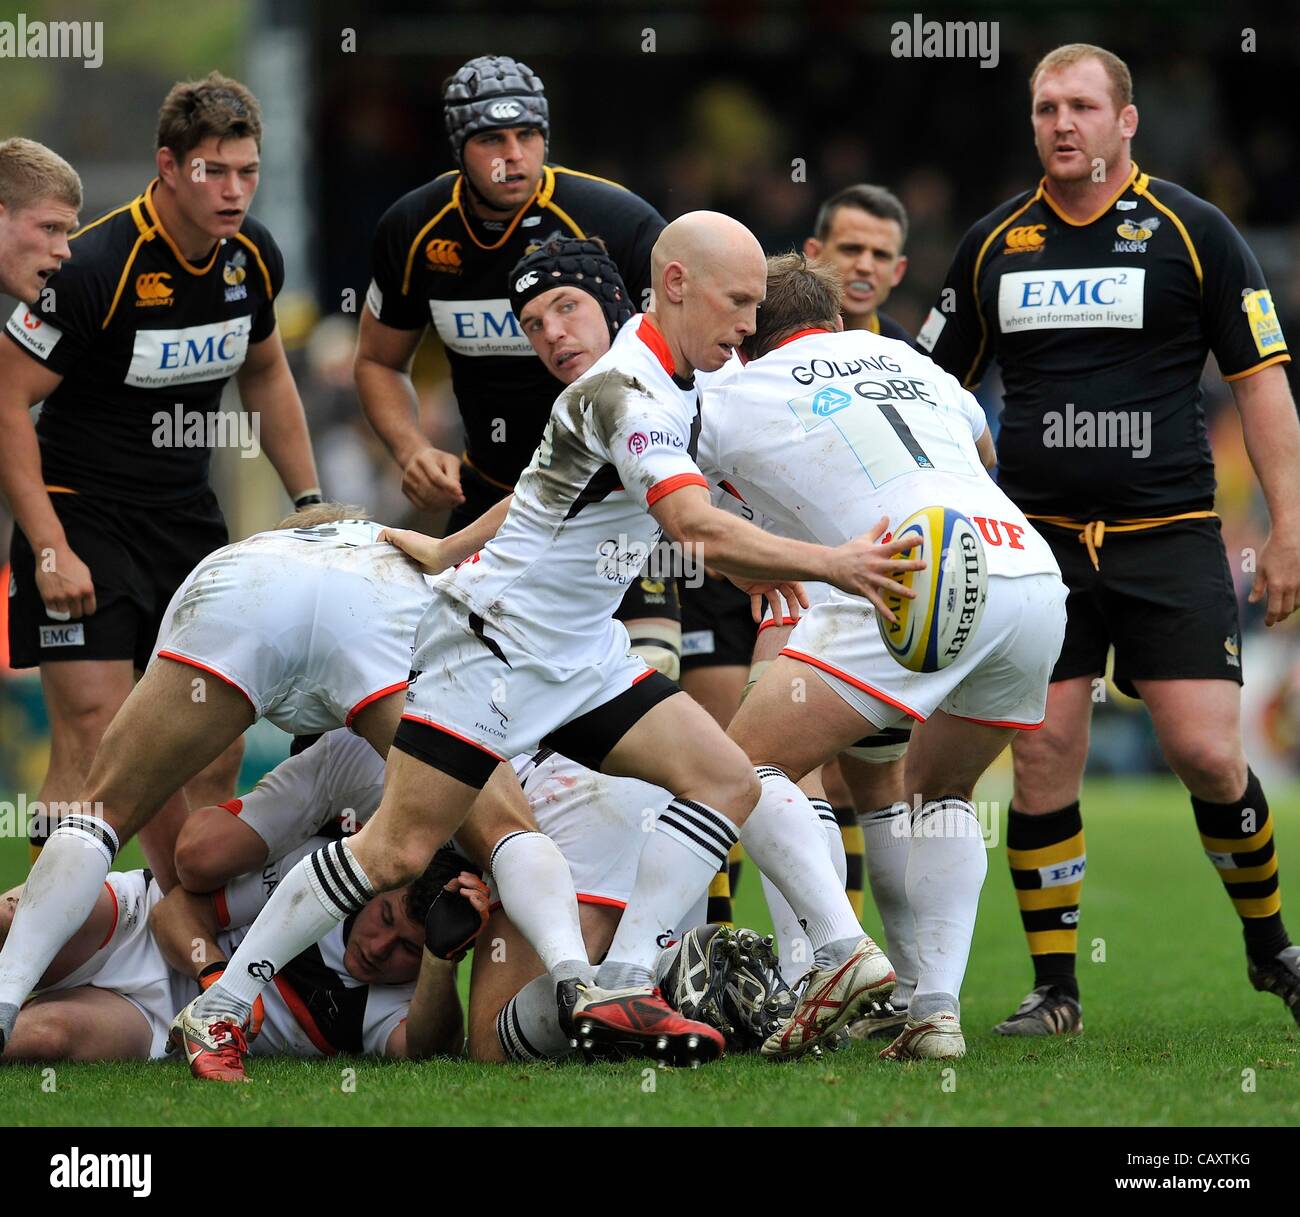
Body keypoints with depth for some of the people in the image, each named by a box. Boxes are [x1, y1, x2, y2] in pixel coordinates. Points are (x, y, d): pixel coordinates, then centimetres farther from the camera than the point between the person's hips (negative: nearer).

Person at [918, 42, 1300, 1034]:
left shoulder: (1192, 232, 0)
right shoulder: (994, 245, 8)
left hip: (1170, 535, -3)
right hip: (1037, 537, 3)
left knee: (1208, 755, -9)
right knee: (1042, 755, -4)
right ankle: (1054, 989, 5)